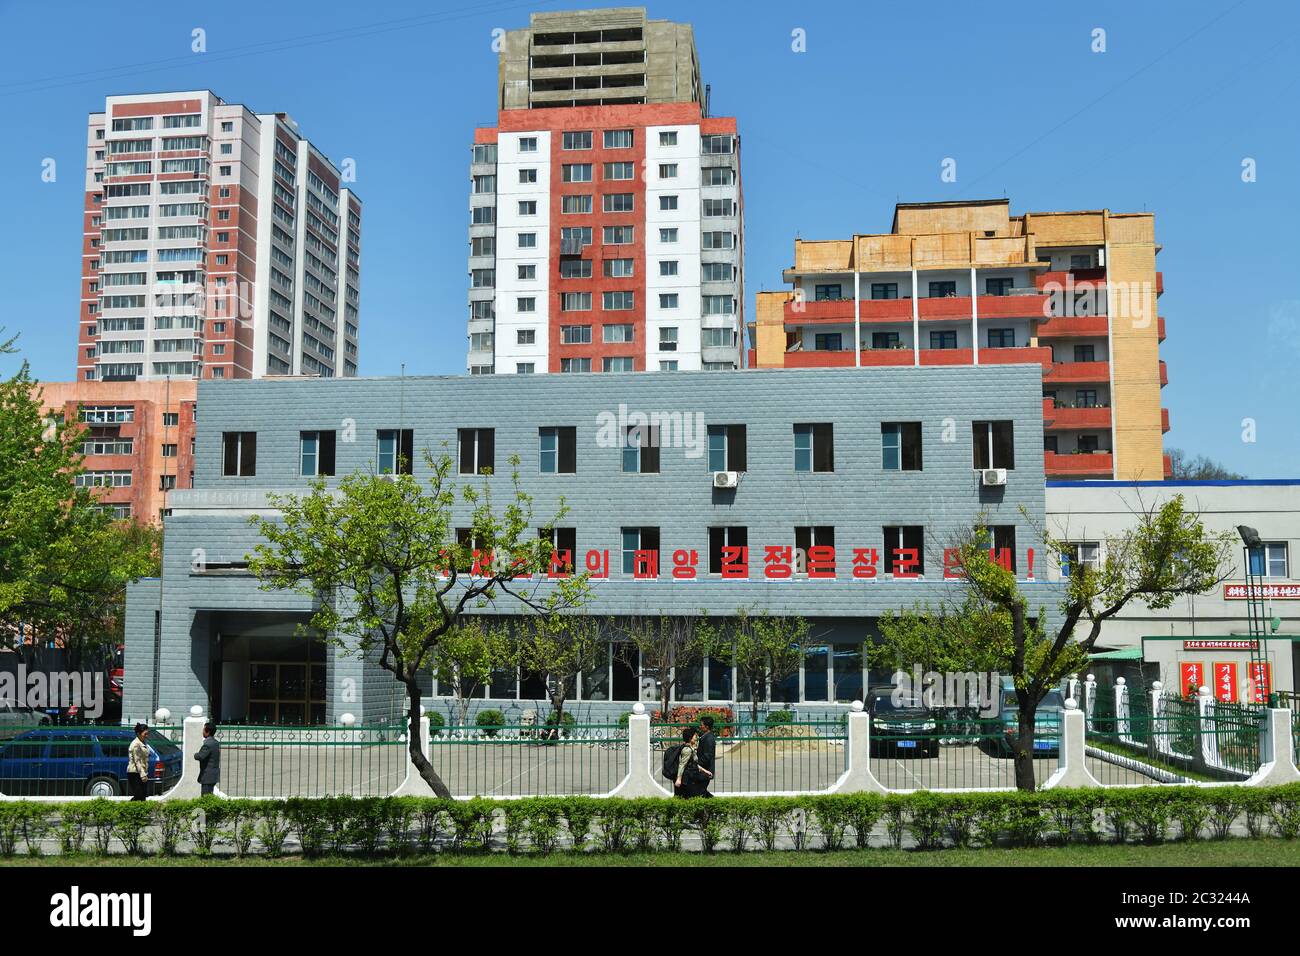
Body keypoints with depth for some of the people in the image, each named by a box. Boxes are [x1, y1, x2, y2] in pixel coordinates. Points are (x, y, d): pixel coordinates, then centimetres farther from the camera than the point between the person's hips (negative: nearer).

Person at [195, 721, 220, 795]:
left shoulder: (207, 744, -19)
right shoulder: (216, 743, 10)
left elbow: (200, 756, -28)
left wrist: (195, 755, -7)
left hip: (207, 776, -9)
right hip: (214, 774, 9)